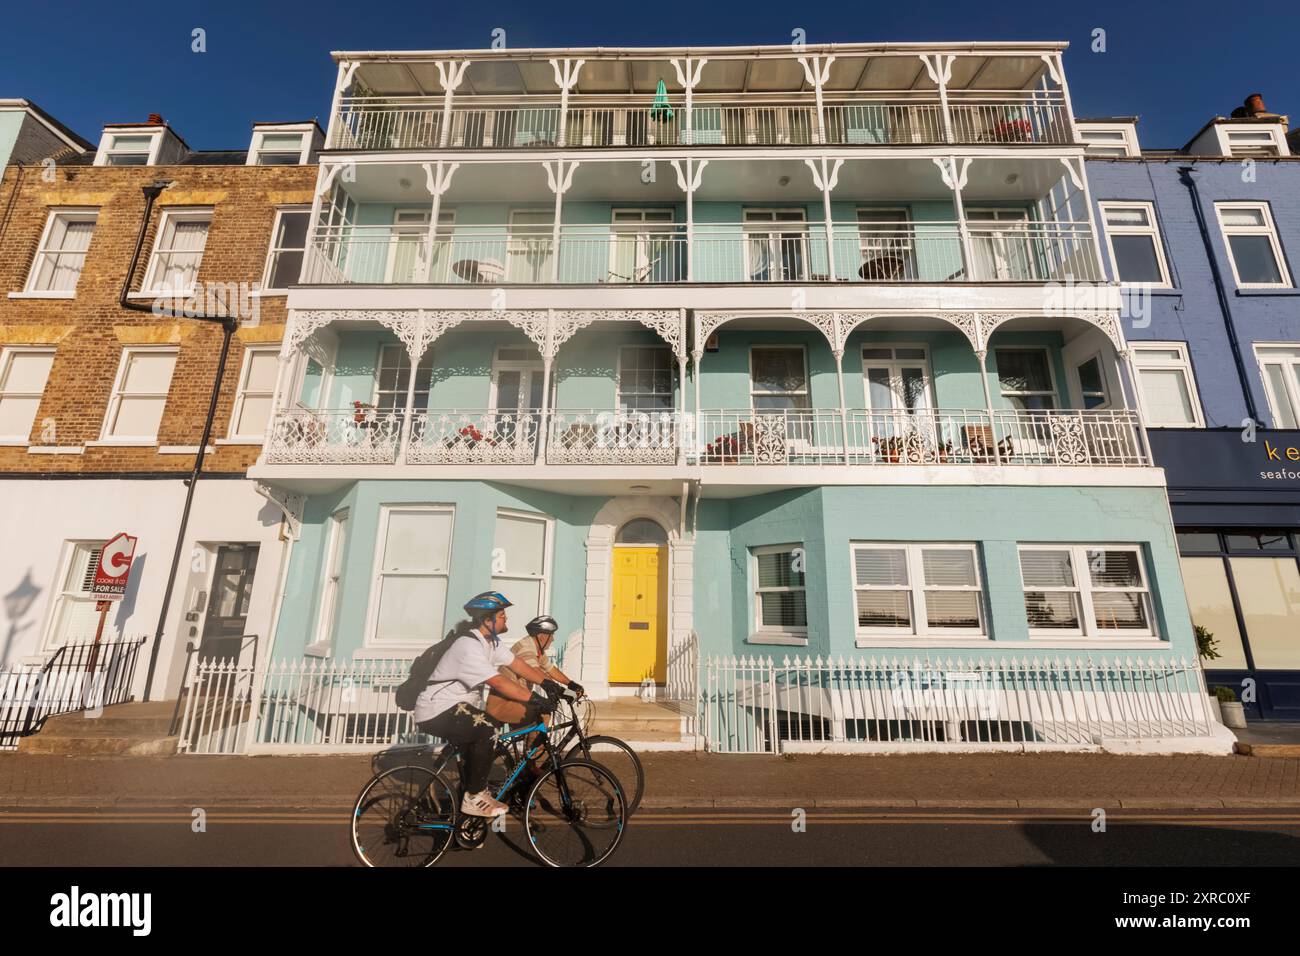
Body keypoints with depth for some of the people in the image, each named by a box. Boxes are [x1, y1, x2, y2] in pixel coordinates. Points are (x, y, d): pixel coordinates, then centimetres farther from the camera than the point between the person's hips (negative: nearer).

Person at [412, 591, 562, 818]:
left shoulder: (490, 641, 4)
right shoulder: (469, 646, -26)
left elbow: (518, 665, 0)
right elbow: (499, 682, -32)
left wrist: (548, 683, -10)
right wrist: (535, 699, -33)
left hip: (454, 707, 10)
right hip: (436, 711, -10)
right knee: (487, 730, -23)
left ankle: (469, 791, 28)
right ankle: (474, 798, -9)